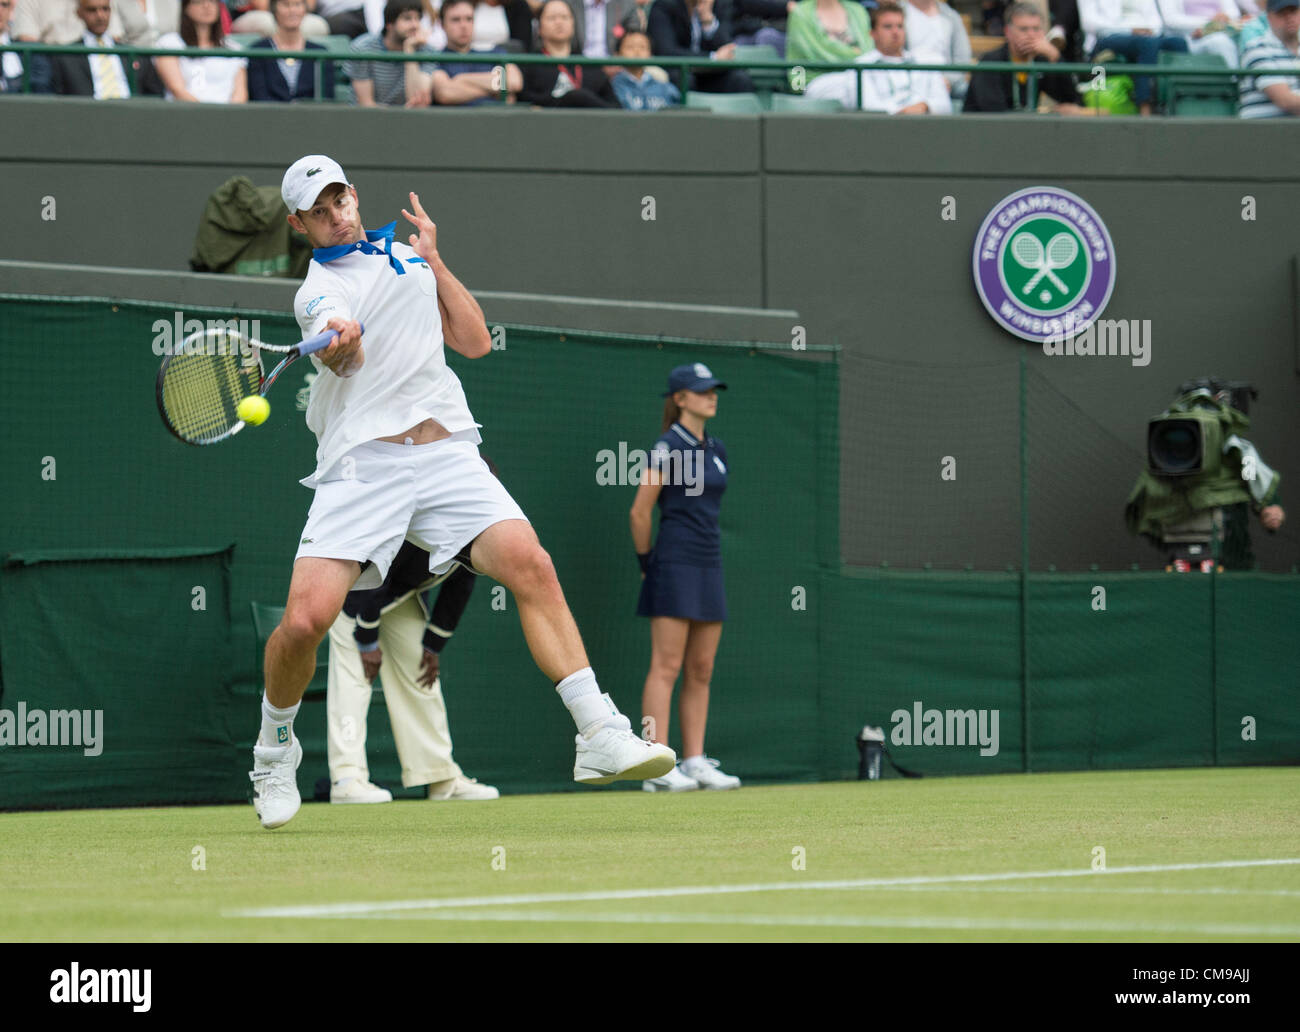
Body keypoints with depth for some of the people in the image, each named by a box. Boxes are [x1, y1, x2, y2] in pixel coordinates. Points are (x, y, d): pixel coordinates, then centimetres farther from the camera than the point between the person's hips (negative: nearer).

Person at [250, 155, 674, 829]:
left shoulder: (405, 256, 22)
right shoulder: (319, 289, 4)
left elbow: (475, 342, 18)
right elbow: (346, 354, -19)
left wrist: (433, 260, 13)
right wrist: (338, 344, -42)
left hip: (447, 455, 4)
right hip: (362, 464, -4)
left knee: (530, 565, -21)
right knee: (306, 617, -18)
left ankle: (600, 736, -23)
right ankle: (274, 754, 11)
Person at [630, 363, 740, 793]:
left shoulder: (716, 450, 14)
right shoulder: (668, 448, -9)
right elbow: (639, 512, -9)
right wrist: (647, 563, -1)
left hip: (709, 565, 8)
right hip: (675, 565, -8)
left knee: (701, 671, 7)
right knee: (666, 667, -9)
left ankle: (695, 762, 10)